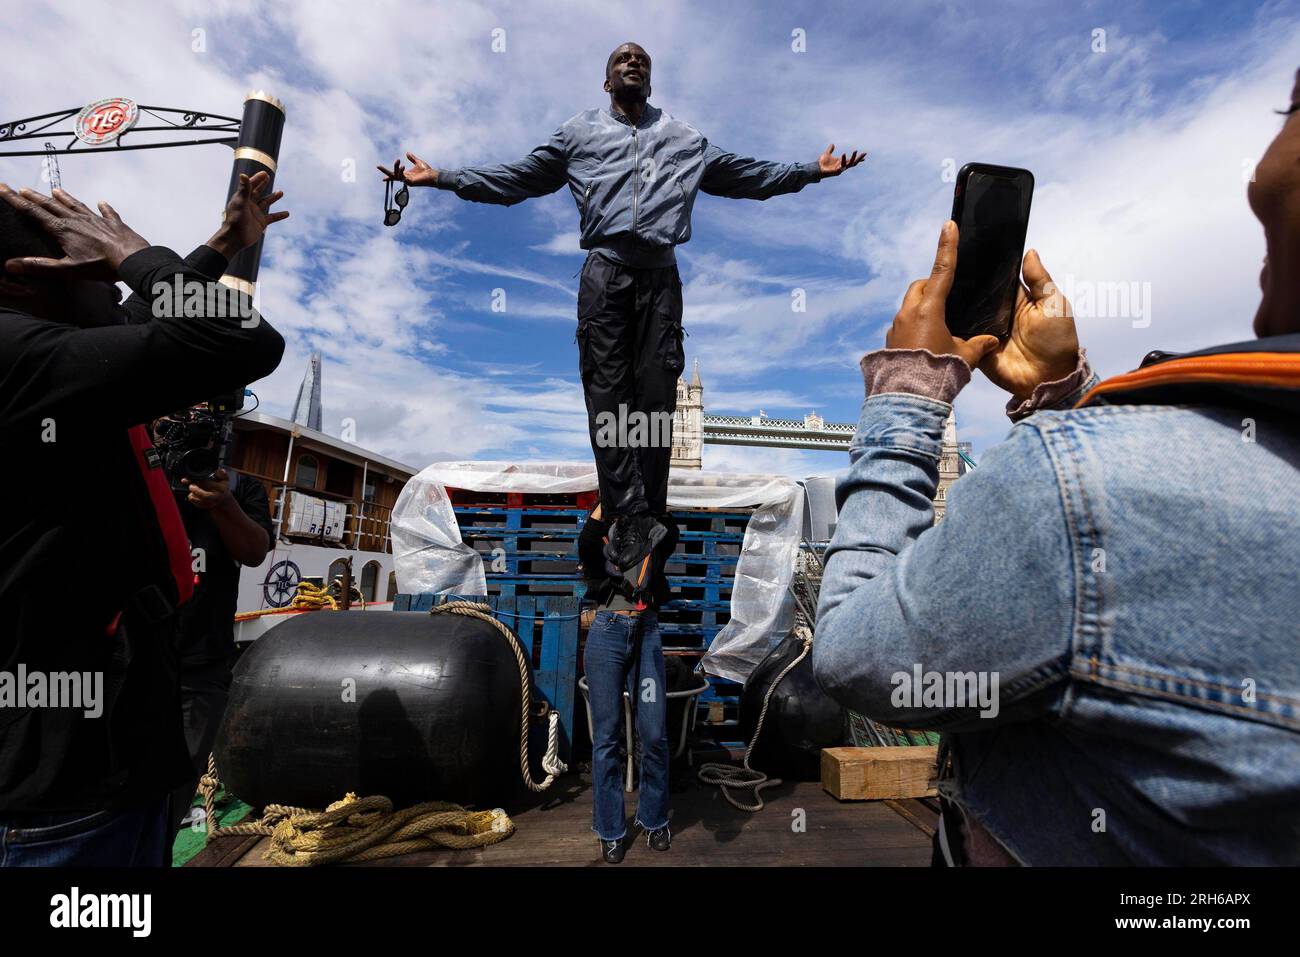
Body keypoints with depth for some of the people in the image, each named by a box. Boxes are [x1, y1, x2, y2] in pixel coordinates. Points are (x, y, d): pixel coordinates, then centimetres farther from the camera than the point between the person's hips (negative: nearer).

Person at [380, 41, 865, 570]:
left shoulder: (686, 139, 24)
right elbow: (513, 179, 19)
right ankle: (630, 516, -8)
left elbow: (746, 174, 26)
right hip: (605, 274, -1)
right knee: (608, 397, -10)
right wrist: (440, 177, 12)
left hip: (661, 276, 1)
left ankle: (646, 514, 3)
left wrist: (813, 169, 21)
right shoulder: (578, 132, 21)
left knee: (657, 396, -5)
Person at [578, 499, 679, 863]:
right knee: (606, 736, 4)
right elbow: (586, 542, -14)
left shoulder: (655, 542, 14)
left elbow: (671, 532, -7)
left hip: (646, 634, 1)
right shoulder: (601, 542, 9)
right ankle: (611, 830, 20)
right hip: (607, 633, -1)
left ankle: (655, 820, 25)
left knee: (654, 735, 2)